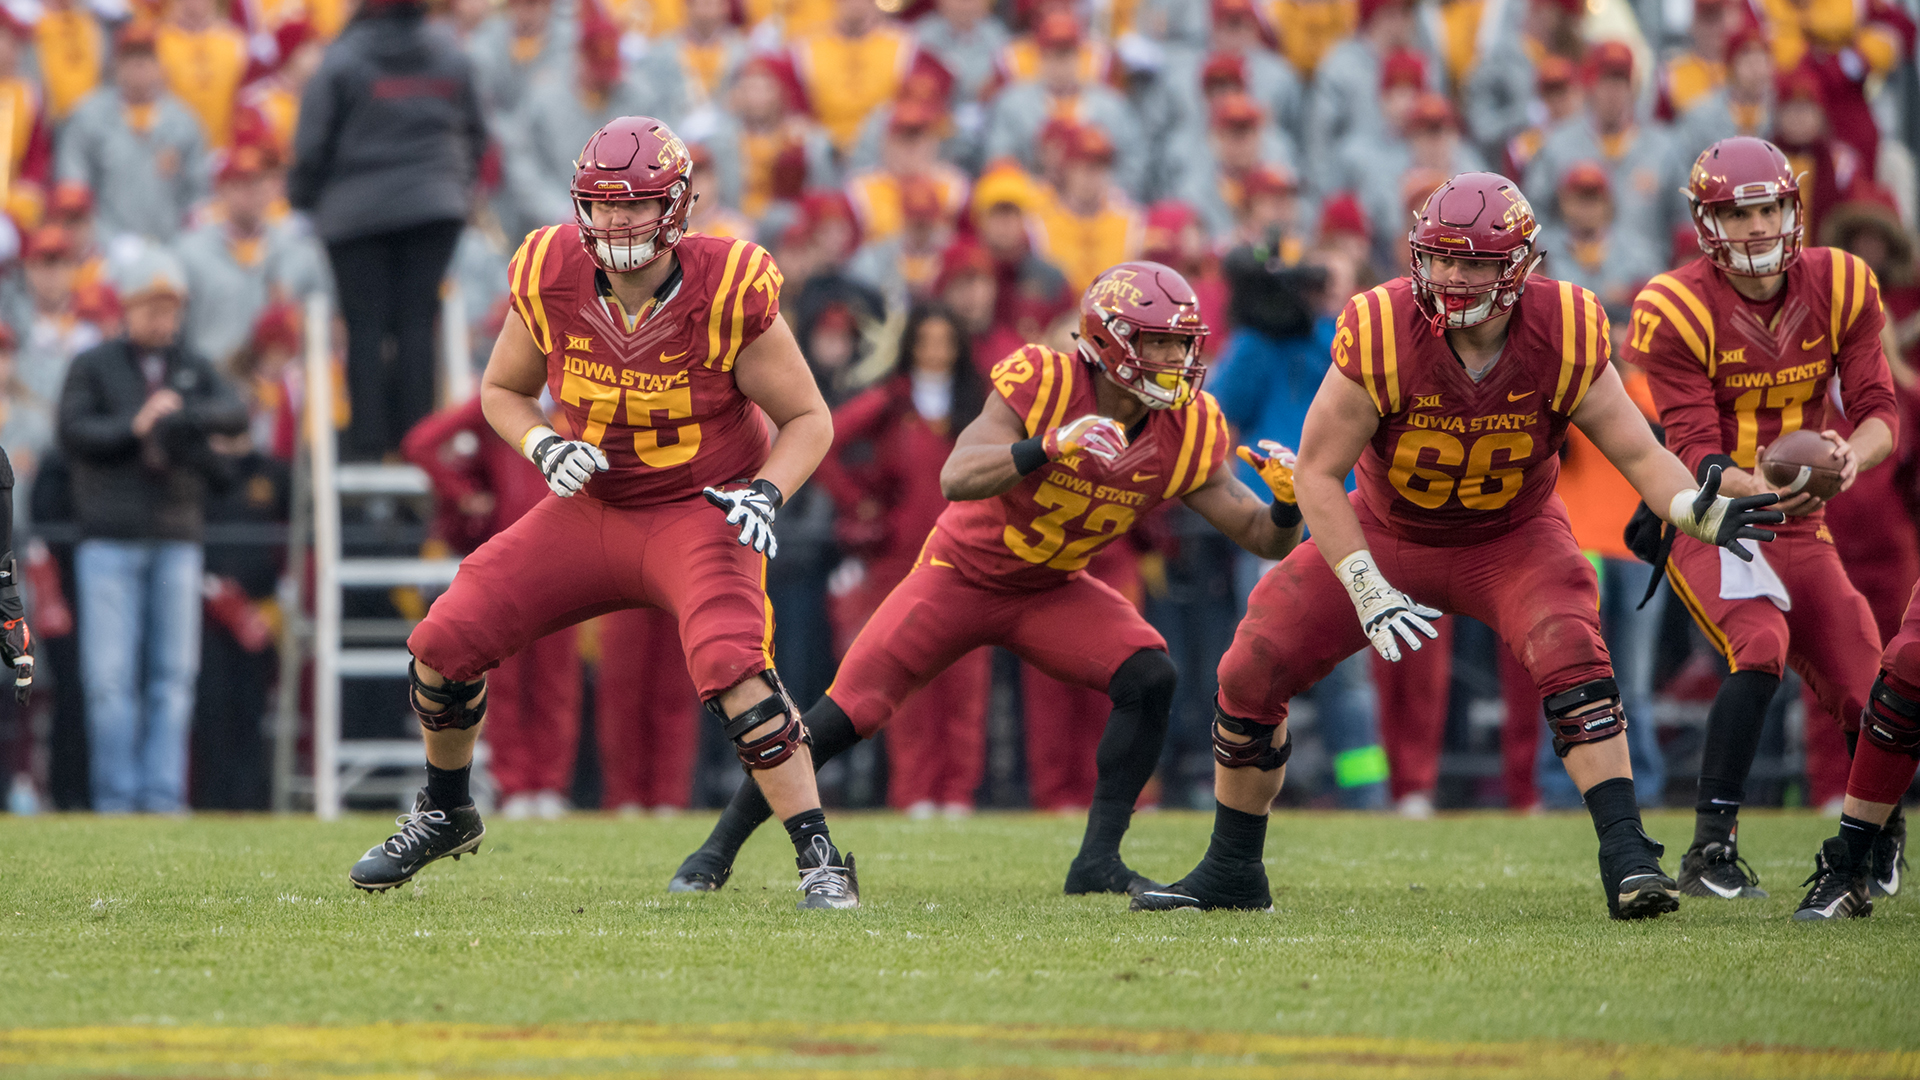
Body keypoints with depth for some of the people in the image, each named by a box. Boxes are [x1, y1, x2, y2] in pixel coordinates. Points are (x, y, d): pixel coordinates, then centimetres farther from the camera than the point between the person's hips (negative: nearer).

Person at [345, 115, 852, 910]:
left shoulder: (727, 295, -20)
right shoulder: (550, 281, -11)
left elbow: (809, 418, -9)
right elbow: (503, 390, 7)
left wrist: (766, 493, -27)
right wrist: (544, 448, -14)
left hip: (697, 514, -4)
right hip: (589, 510, 4)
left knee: (732, 669, -30)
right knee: (444, 643, -3)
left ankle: (820, 860, -22)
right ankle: (445, 814, 25)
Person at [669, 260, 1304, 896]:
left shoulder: (1186, 434, -15)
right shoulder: (1042, 385, -28)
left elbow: (1264, 539, -10)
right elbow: (956, 479, -40)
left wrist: (1288, 502, -33)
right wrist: (1050, 446, -55)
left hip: (1053, 592, 4)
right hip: (962, 575, -4)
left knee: (1150, 678, -21)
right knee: (846, 714, -9)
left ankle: (1099, 861, -13)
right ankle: (720, 848, 8)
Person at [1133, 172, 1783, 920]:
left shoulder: (1562, 338, -24)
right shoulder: (1382, 334, -28)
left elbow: (1638, 451, -17)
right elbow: (1318, 473, -21)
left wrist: (1699, 509, -38)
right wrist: (1369, 593, -28)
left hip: (1512, 536, -1)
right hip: (1389, 534, 1)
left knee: (1573, 656, -29)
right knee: (1253, 670, -5)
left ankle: (1626, 859, -26)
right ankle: (1232, 872, 16)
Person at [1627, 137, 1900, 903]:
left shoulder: (1839, 290, -4)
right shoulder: (1679, 312, -16)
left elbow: (1880, 414, -5)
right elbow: (1693, 455, -19)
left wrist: (1852, 454, -30)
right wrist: (1758, 489, -40)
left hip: (1796, 523, 4)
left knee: (1867, 694, -4)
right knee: (1760, 648, -30)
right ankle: (1710, 853, -26)